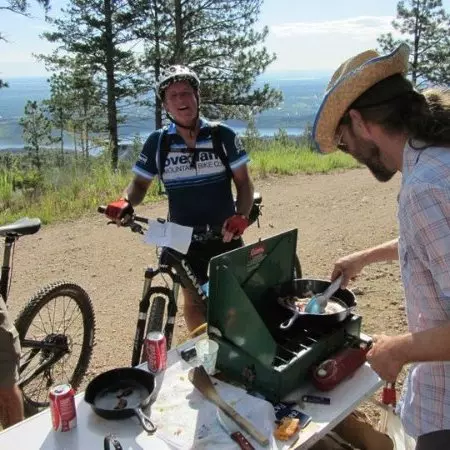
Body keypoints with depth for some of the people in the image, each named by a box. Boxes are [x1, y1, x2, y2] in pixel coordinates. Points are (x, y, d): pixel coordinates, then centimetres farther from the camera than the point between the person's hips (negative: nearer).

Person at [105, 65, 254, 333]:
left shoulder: (222, 135, -6)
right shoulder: (158, 142, -3)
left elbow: (243, 181, -4)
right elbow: (140, 183, 5)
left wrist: (241, 216, -22)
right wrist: (126, 203, -17)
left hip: (225, 234, 0)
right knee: (194, 301, 7)